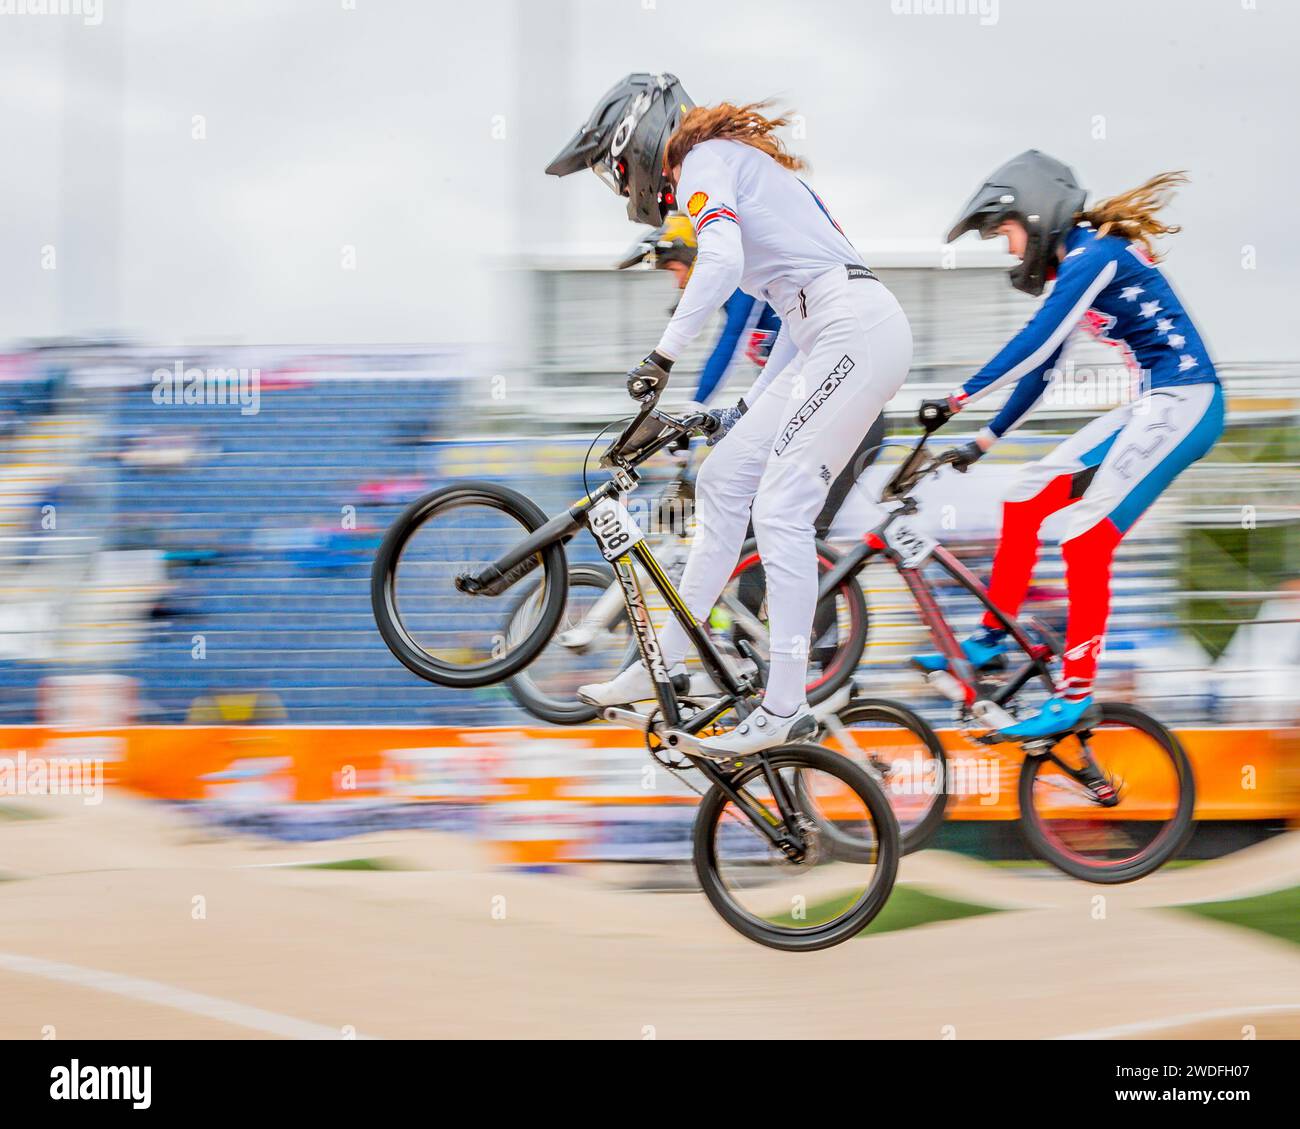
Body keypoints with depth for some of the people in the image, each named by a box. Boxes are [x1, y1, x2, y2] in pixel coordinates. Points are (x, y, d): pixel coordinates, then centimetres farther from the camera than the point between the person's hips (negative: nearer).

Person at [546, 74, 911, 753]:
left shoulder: (704, 161, -2)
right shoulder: (737, 164, 27)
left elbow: (721, 265, -22)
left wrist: (662, 355, -21)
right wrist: (757, 404, 28)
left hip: (857, 330, -10)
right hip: (839, 336, 10)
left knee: (779, 508, -13)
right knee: (724, 475, 11)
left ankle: (785, 710, -13)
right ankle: (664, 664, 16)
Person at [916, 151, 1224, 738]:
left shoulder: (1093, 256, -14)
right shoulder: (1073, 266, 15)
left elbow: (1034, 343, -22)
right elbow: (1041, 364, 21)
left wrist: (959, 399, -21)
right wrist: (985, 440, 23)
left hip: (1183, 402, -10)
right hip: (1153, 404, 10)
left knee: (1086, 536, -16)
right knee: (1029, 492, 10)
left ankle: (1075, 693, -13)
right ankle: (991, 640, 18)